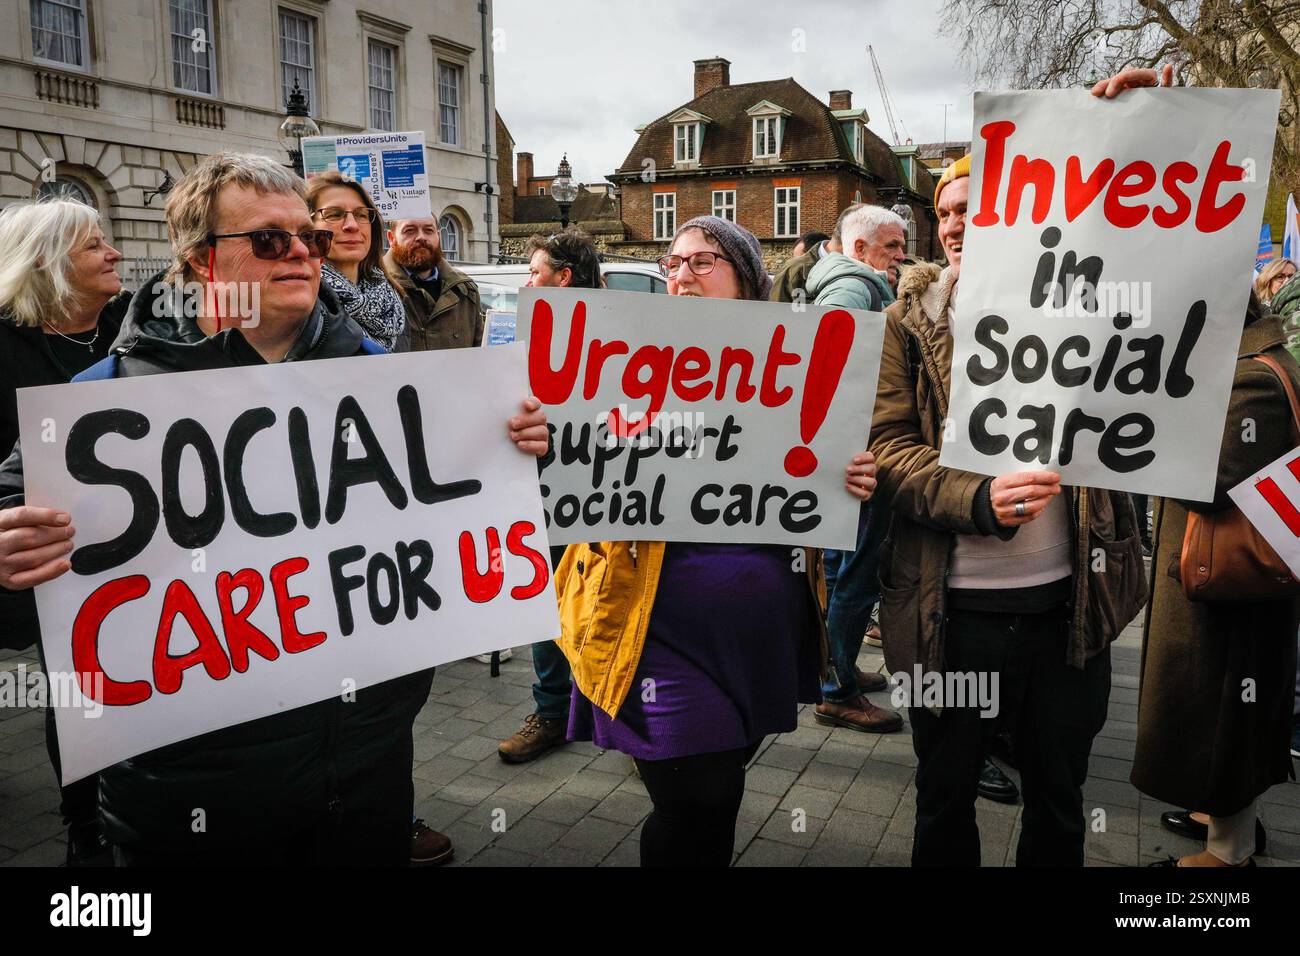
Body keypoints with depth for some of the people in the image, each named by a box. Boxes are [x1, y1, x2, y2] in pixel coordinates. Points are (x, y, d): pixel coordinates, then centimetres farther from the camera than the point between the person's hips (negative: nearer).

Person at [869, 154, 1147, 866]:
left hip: (1066, 600, 2)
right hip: (953, 604, -1)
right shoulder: (911, 321, 0)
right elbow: (887, 445, -6)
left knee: (1059, 796, 19)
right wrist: (978, 500, -26)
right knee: (944, 795, 16)